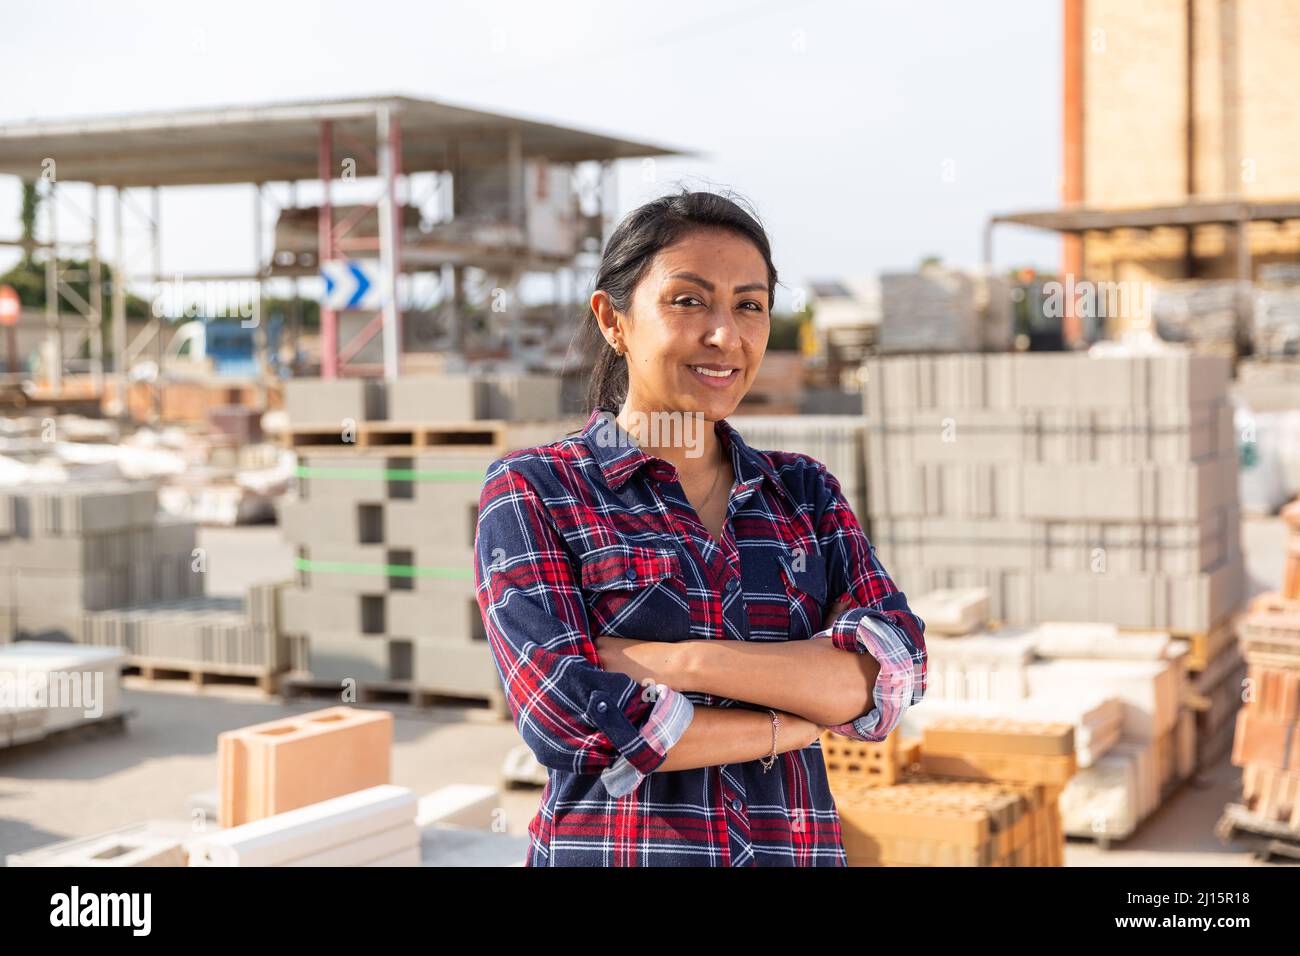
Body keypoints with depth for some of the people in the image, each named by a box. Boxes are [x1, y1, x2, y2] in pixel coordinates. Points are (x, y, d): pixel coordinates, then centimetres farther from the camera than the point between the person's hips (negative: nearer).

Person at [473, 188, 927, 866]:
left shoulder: (806, 491, 6)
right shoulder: (529, 490, -6)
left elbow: (894, 670, -9)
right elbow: (570, 718, -18)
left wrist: (673, 661, -19)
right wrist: (795, 724, -10)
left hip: (795, 849, 3)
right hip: (611, 849, -3)